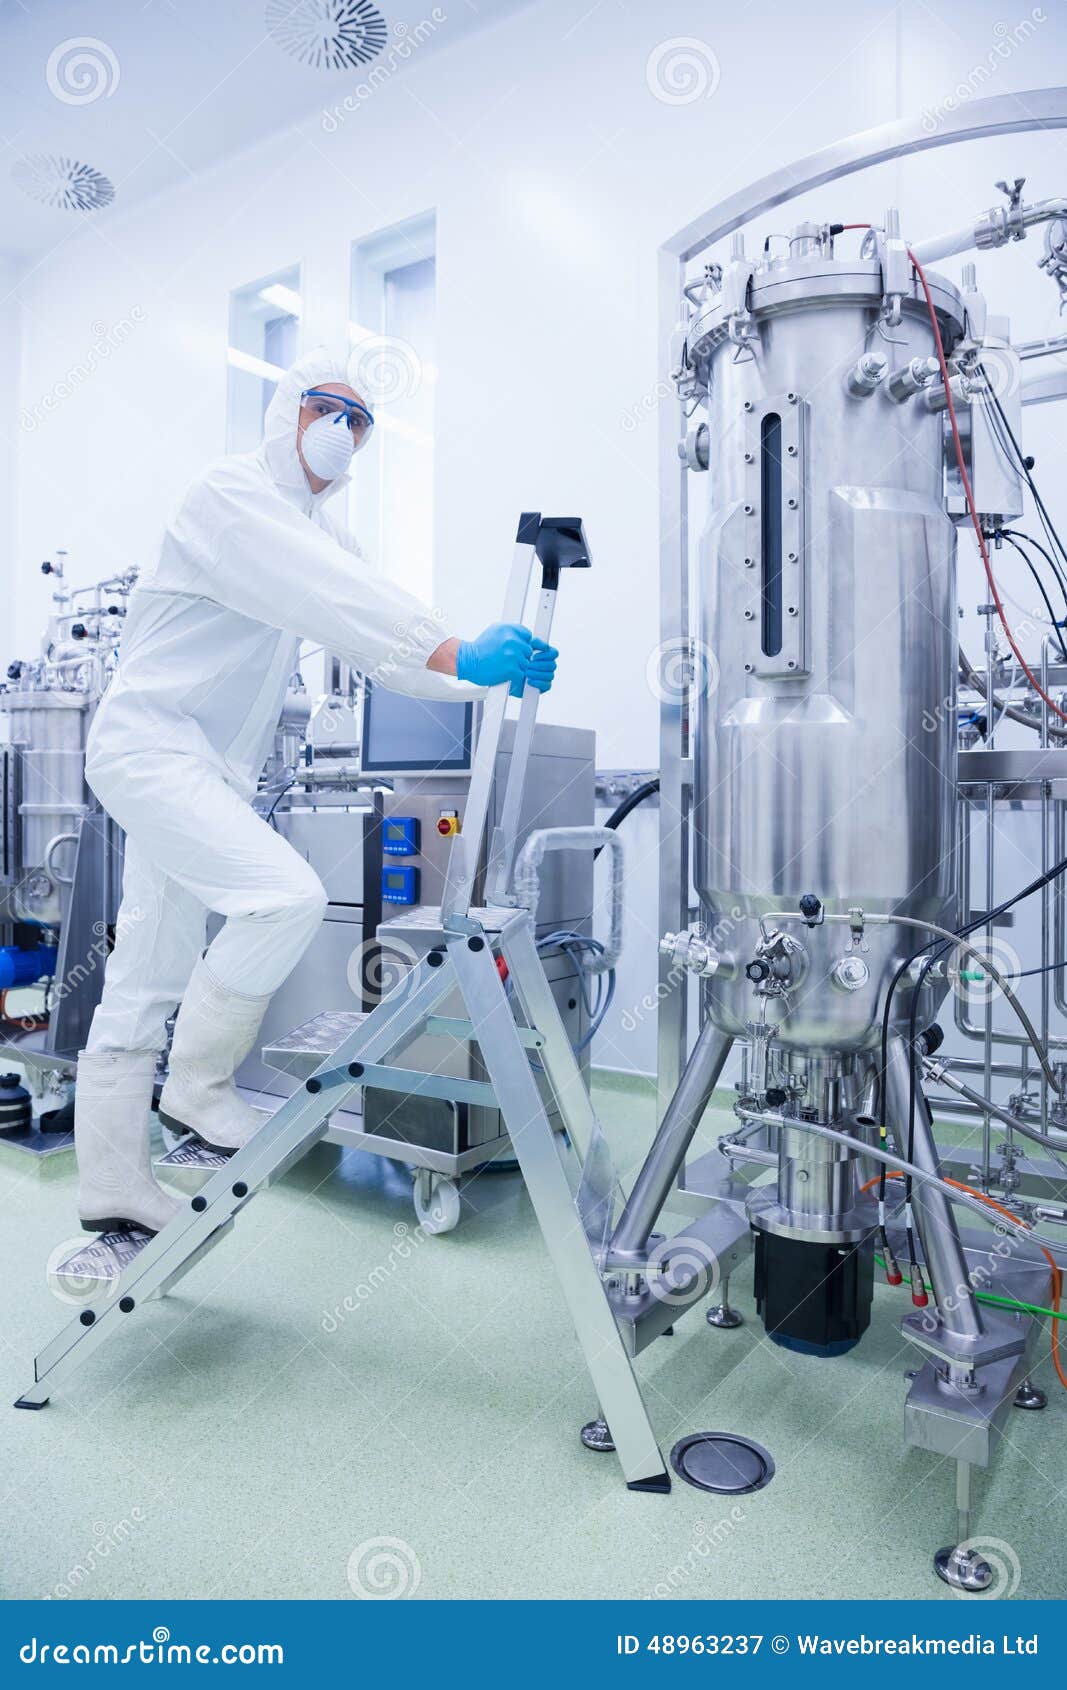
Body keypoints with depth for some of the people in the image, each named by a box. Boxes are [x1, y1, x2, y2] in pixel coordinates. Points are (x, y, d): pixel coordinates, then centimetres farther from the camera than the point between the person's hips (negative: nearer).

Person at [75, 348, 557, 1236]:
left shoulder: (321, 530, 18)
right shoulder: (232, 491, -9)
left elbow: (383, 644, 10)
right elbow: (329, 596, -27)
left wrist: (488, 677, -5)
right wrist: (453, 650, -37)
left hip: (210, 766, 9)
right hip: (152, 741, -9)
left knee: (146, 986, 10)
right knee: (287, 894, -25)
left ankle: (114, 1184, 19)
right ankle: (199, 1083, -4)